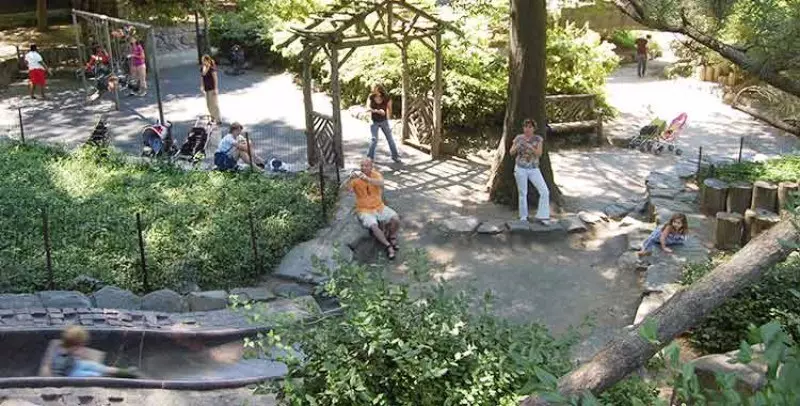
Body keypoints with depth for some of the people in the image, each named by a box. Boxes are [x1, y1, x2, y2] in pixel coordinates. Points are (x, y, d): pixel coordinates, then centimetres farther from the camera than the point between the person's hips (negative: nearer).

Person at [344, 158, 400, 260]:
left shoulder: (376, 175, -6)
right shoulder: (356, 178, -8)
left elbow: (380, 183, -29)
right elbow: (346, 187, -25)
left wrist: (367, 179, -47)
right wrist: (350, 179, -46)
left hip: (379, 206, 2)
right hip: (364, 210, -2)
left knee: (395, 218, -19)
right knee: (374, 226, -30)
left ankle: (392, 237, 10)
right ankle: (388, 246, -10)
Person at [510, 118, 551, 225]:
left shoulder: (538, 139, -5)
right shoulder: (518, 138, -4)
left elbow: (539, 153, -15)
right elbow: (511, 152, -6)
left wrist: (530, 146, -32)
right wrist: (517, 146, -27)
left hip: (534, 169, 1)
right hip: (521, 169, -1)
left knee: (545, 191, -10)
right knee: (523, 193, 4)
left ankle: (541, 216, -3)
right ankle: (523, 217, 18)